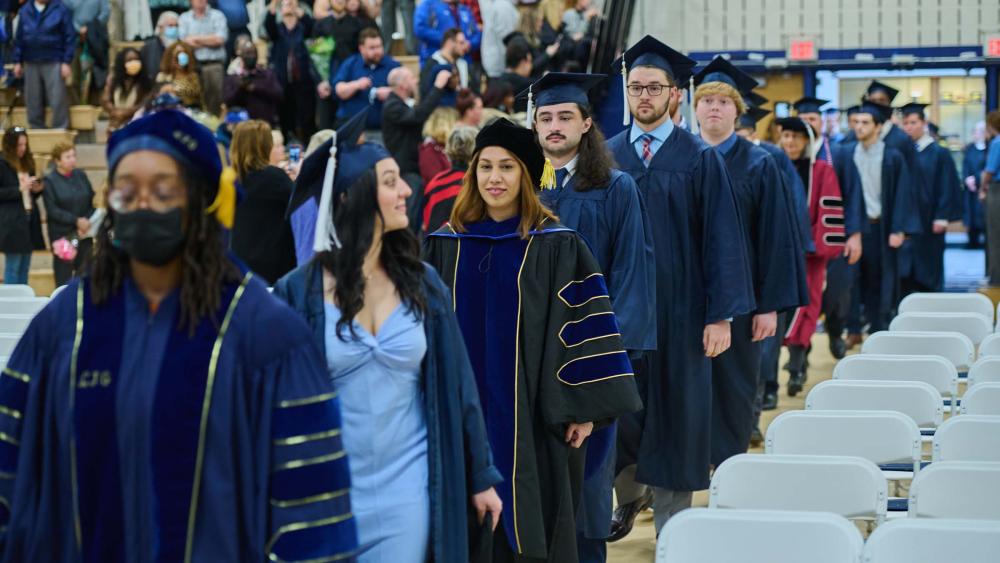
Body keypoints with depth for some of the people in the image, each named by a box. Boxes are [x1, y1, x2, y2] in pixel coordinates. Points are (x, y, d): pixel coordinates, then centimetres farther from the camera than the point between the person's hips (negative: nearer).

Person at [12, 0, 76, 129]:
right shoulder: (25, 11, 8)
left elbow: (70, 37, -4)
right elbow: (19, 38, 12)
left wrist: (66, 62, -9)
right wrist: (17, 61, 9)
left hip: (54, 63, -4)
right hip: (31, 64, 4)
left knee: (58, 99, -6)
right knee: (33, 101, 8)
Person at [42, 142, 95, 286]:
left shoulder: (80, 175, 8)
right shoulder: (49, 181, -4)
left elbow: (92, 201, 7)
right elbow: (52, 210, -10)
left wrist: (87, 222, -8)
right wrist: (76, 220, -17)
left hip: (84, 234, 3)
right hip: (62, 235, -3)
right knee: (64, 277, -1)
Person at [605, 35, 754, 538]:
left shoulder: (700, 159, -2)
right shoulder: (607, 156, 5)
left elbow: (721, 238, -6)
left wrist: (721, 314, -12)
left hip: (677, 309, -2)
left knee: (673, 418, 3)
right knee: (615, 412, 6)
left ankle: (671, 523, 14)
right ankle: (629, 496, 31)